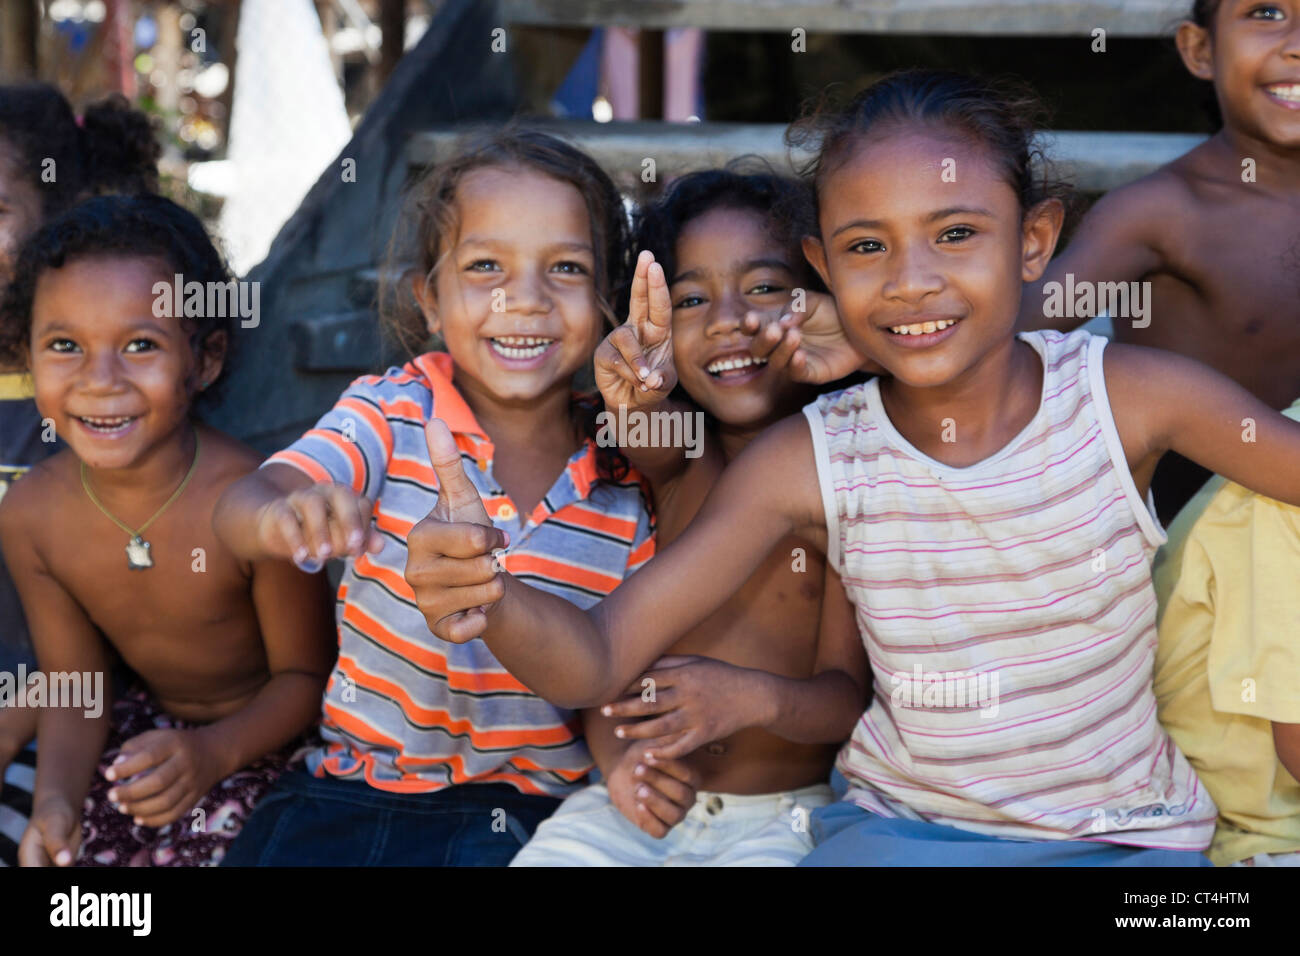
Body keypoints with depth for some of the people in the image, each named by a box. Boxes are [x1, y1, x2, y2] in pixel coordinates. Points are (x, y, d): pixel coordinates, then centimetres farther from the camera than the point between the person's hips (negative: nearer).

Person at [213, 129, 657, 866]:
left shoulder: (628, 486, 0)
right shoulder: (392, 413, -4)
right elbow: (245, 505, -19)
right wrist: (285, 519, -43)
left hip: (538, 813, 0)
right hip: (360, 791, 0)